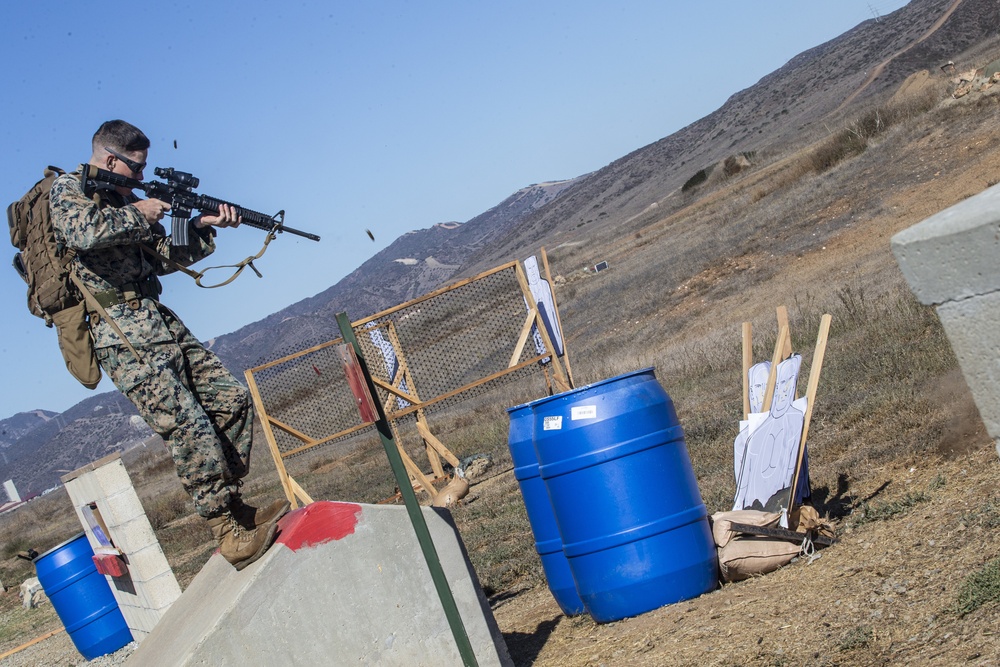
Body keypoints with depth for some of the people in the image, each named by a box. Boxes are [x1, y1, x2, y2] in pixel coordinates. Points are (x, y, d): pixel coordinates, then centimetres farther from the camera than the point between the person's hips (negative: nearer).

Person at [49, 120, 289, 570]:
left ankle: (231, 504, 13)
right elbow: (84, 233, -24)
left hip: (158, 322, 9)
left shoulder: (120, 200, 24)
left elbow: (162, 257, 25)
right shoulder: (68, 190, -1)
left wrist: (205, 225, 14)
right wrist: (138, 214, -10)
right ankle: (229, 533, -14)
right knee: (186, 426, -17)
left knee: (232, 400, 4)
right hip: (122, 333, -9)